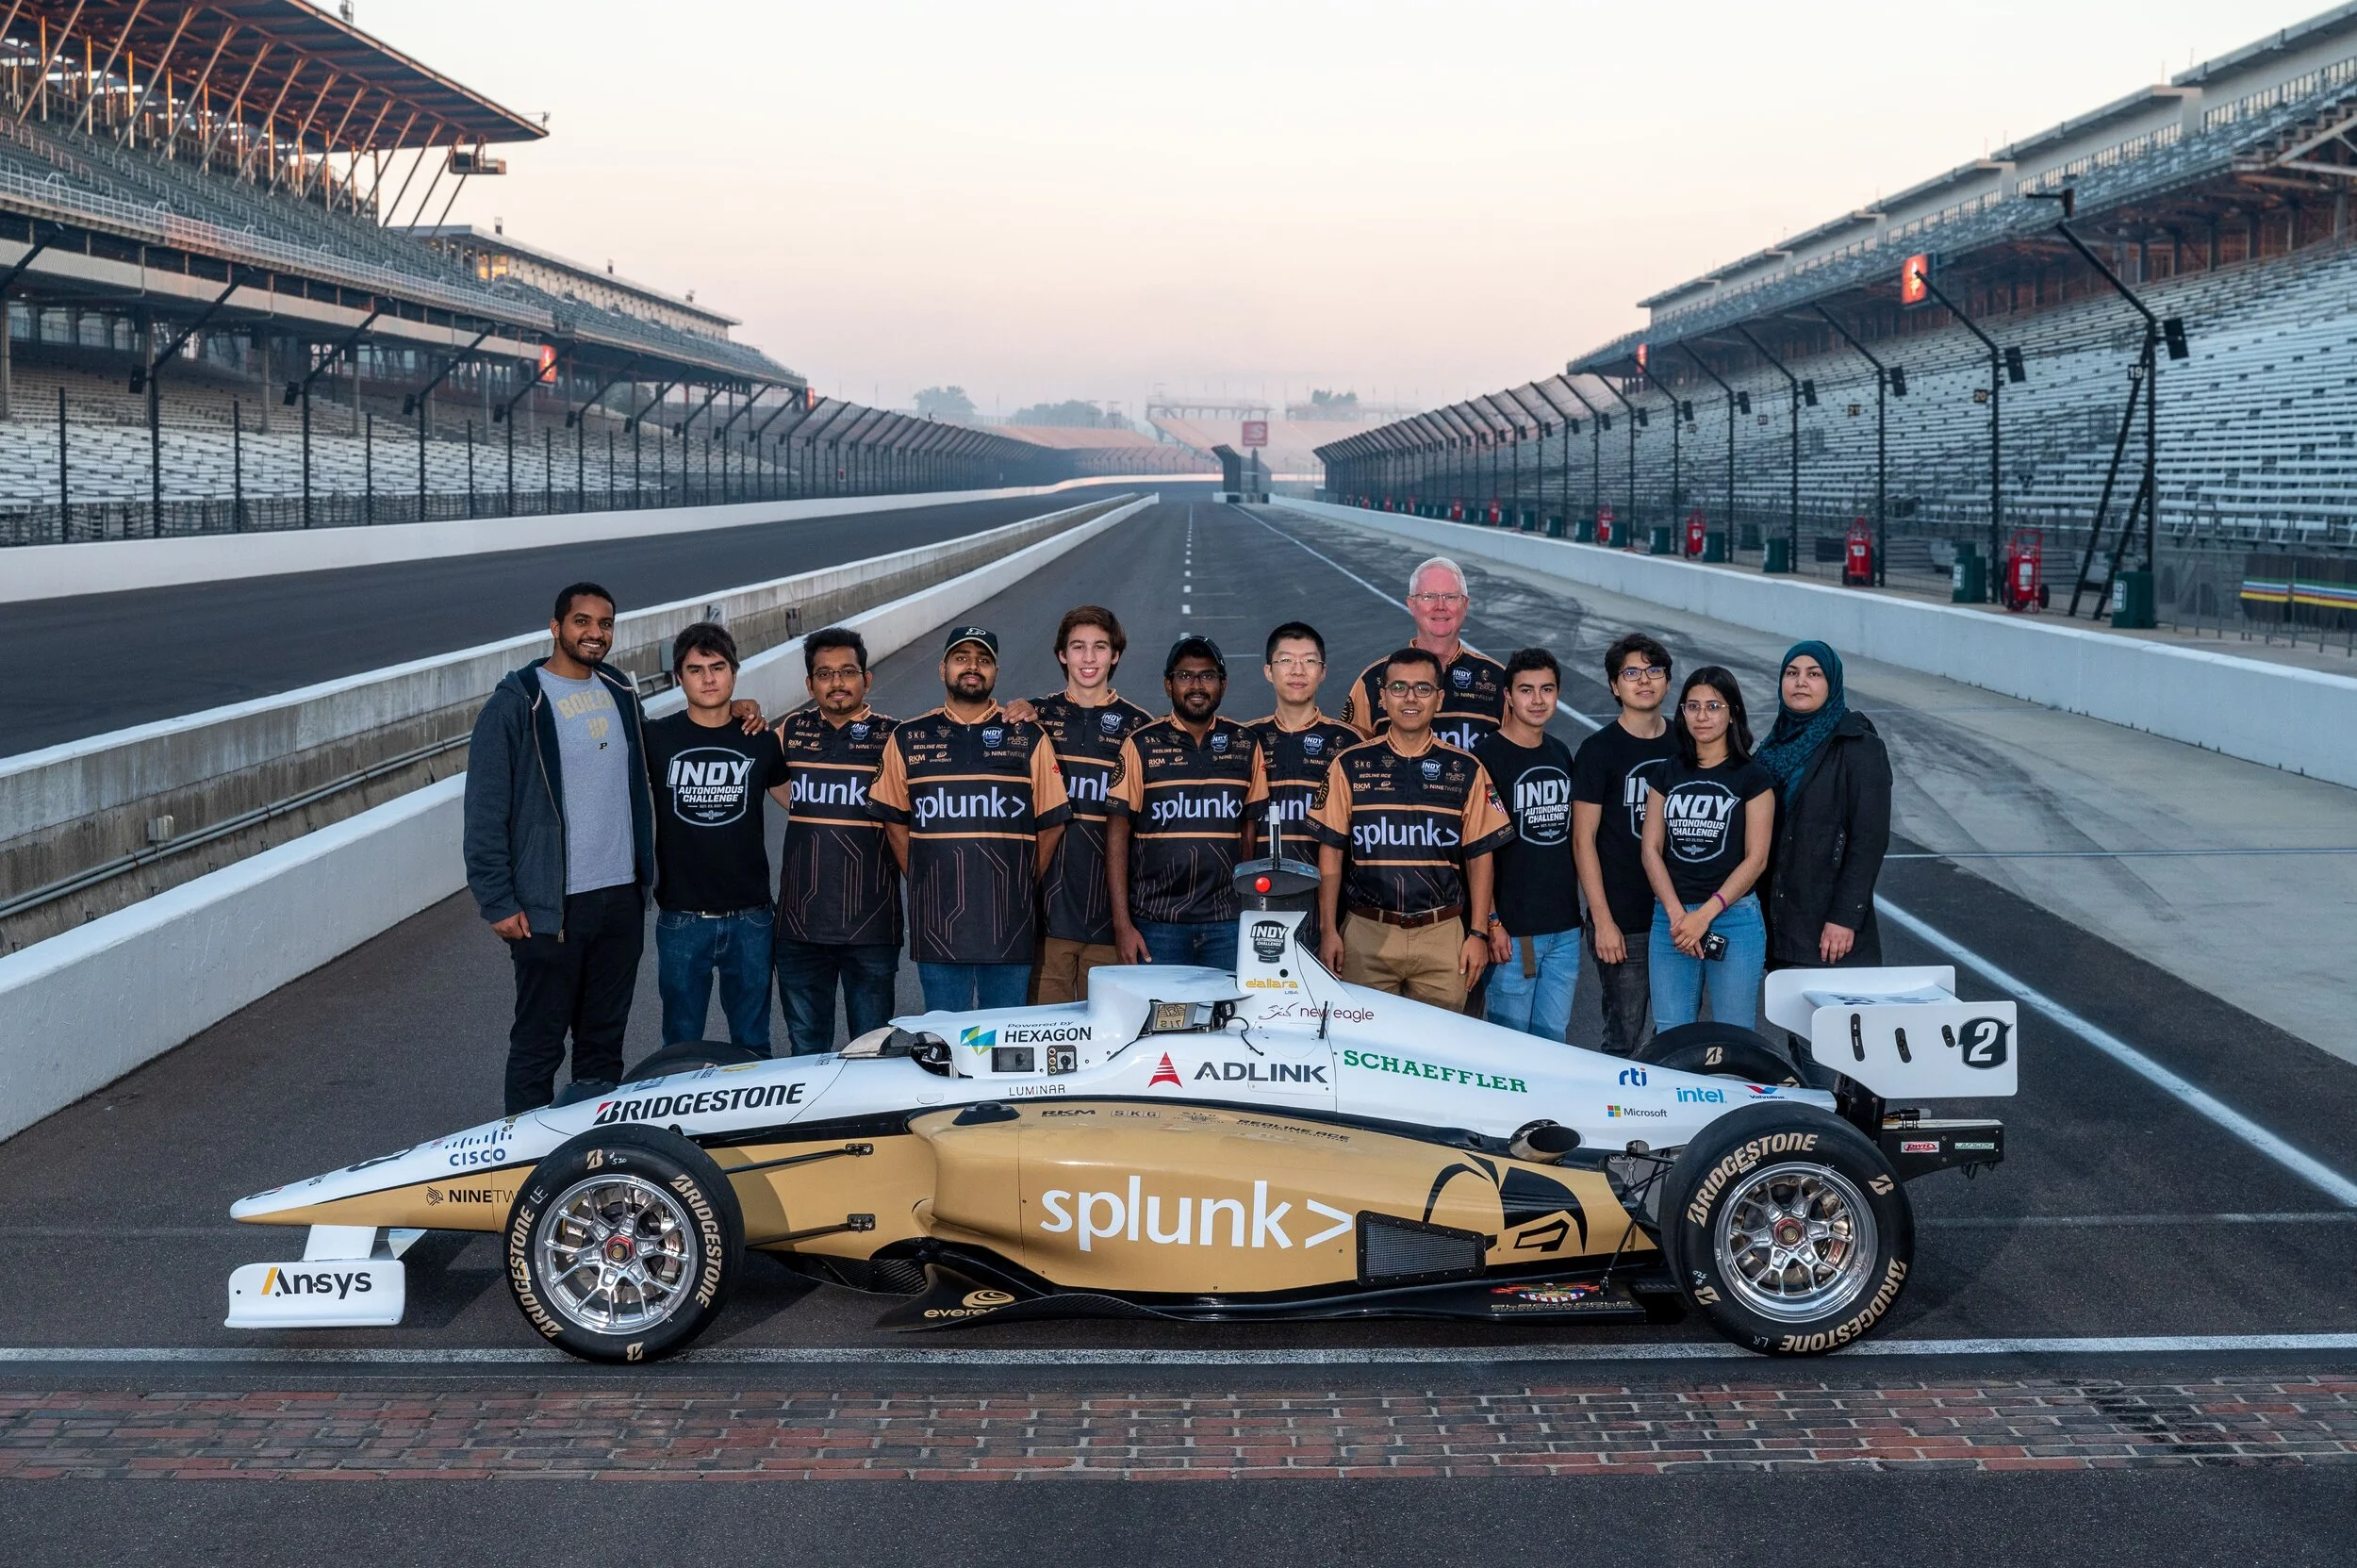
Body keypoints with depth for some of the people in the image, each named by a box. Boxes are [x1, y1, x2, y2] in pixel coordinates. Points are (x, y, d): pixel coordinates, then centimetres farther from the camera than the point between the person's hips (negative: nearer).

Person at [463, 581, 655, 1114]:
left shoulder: (621, 693, 11)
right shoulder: (517, 702, -8)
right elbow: (485, 810, -10)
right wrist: (498, 902, -13)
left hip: (622, 896, 6)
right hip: (551, 906, -5)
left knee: (605, 1040, 14)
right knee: (539, 1042, 3)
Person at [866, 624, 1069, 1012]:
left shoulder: (1028, 738, 5)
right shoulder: (908, 739, 8)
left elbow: (1051, 823, 7)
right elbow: (895, 822, 13)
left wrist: (1024, 888, 4)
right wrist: (921, 883, 6)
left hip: (1009, 924, -1)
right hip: (937, 923, 1)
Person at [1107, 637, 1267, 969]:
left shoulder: (1245, 745, 9)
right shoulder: (1142, 746, 1)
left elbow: (1252, 831, 13)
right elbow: (1117, 836, 0)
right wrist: (1123, 925, -7)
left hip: (1227, 924, 2)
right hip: (1157, 922, -2)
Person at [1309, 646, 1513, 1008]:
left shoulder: (1466, 771, 5)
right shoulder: (1350, 766, 4)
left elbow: (1479, 856, 7)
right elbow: (1331, 852, 5)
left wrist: (1479, 933, 2)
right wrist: (1329, 931, -1)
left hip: (1442, 936, 0)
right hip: (1366, 934, 0)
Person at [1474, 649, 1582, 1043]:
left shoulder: (1561, 754, 11)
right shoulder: (1486, 757, -9)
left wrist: (1577, 906, 16)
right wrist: (1490, 922, -14)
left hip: (1564, 927, 6)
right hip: (1513, 930, -6)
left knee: (1554, 1037, 11)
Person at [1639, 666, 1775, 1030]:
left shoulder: (1753, 777, 0)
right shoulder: (1667, 775, 11)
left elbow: (1756, 859, -5)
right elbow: (1651, 849, 5)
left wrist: (1706, 914, -13)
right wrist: (1677, 914, -9)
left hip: (1734, 918, -3)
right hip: (1670, 920, 3)